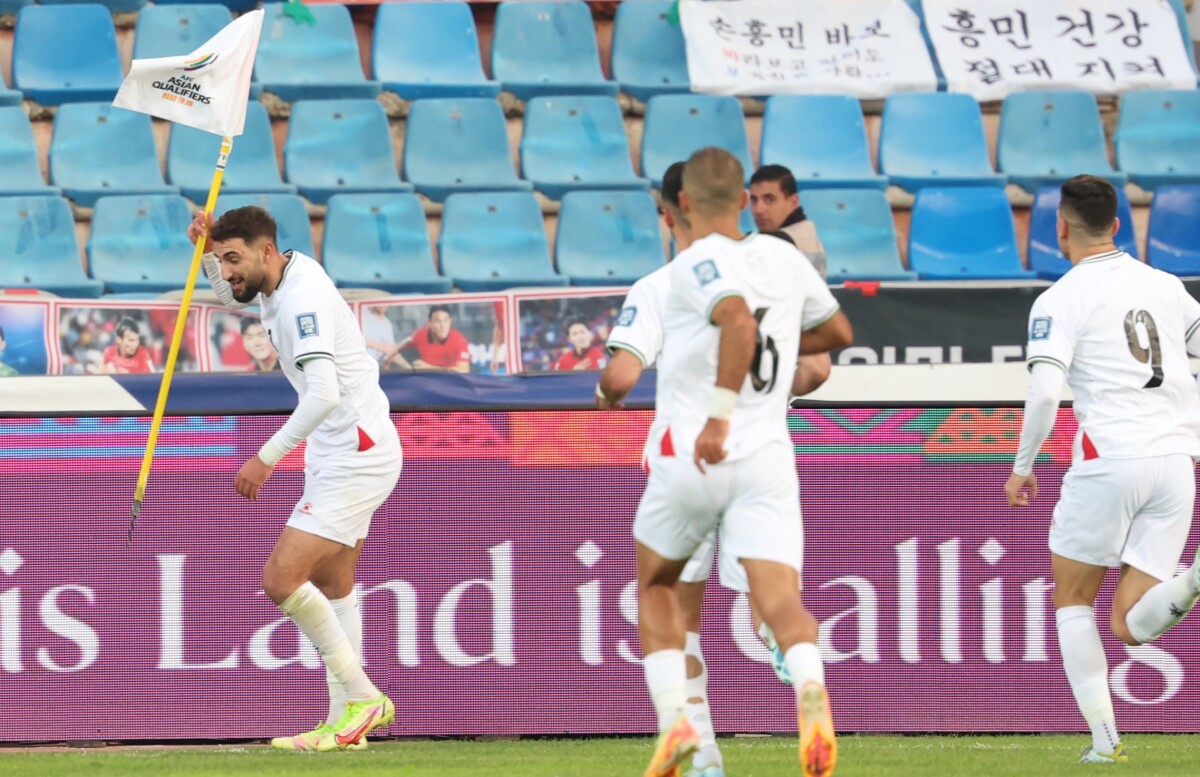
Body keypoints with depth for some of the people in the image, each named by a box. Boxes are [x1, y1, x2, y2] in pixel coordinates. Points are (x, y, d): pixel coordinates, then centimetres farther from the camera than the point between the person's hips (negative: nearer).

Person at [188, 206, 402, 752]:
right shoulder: (282, 278, 8)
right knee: (332, 589, 13)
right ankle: (346, 723, 16)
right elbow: (231, 297, 32)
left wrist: (267, 456, -30)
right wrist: (206, 248, 12)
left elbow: (323, 393, -34)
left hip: (358, 456, -11)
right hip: (336, 456, 11)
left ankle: (362, 697, -8)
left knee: (281, 578, -15)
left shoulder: (303, 300, -22)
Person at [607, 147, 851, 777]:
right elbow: (836, 331, 28)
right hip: (767, 459, 3)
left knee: (655, 585, 21)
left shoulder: (697, 265, -7)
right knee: (779, 598, -11)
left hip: (691, 457, -3)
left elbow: (739, 321, -28)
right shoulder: (785, 259, 12)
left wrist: (720, 415, -28)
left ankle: (673, 720, 10)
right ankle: (809, 685, -42)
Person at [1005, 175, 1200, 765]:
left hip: (1109, 460, -4)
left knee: (1072, 602, 16)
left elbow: (1044, 391, -13)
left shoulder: (1059, 300, -2)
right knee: (1131, 627, 3)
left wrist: (1022, 467, -1)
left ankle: (1104, 738, 4)